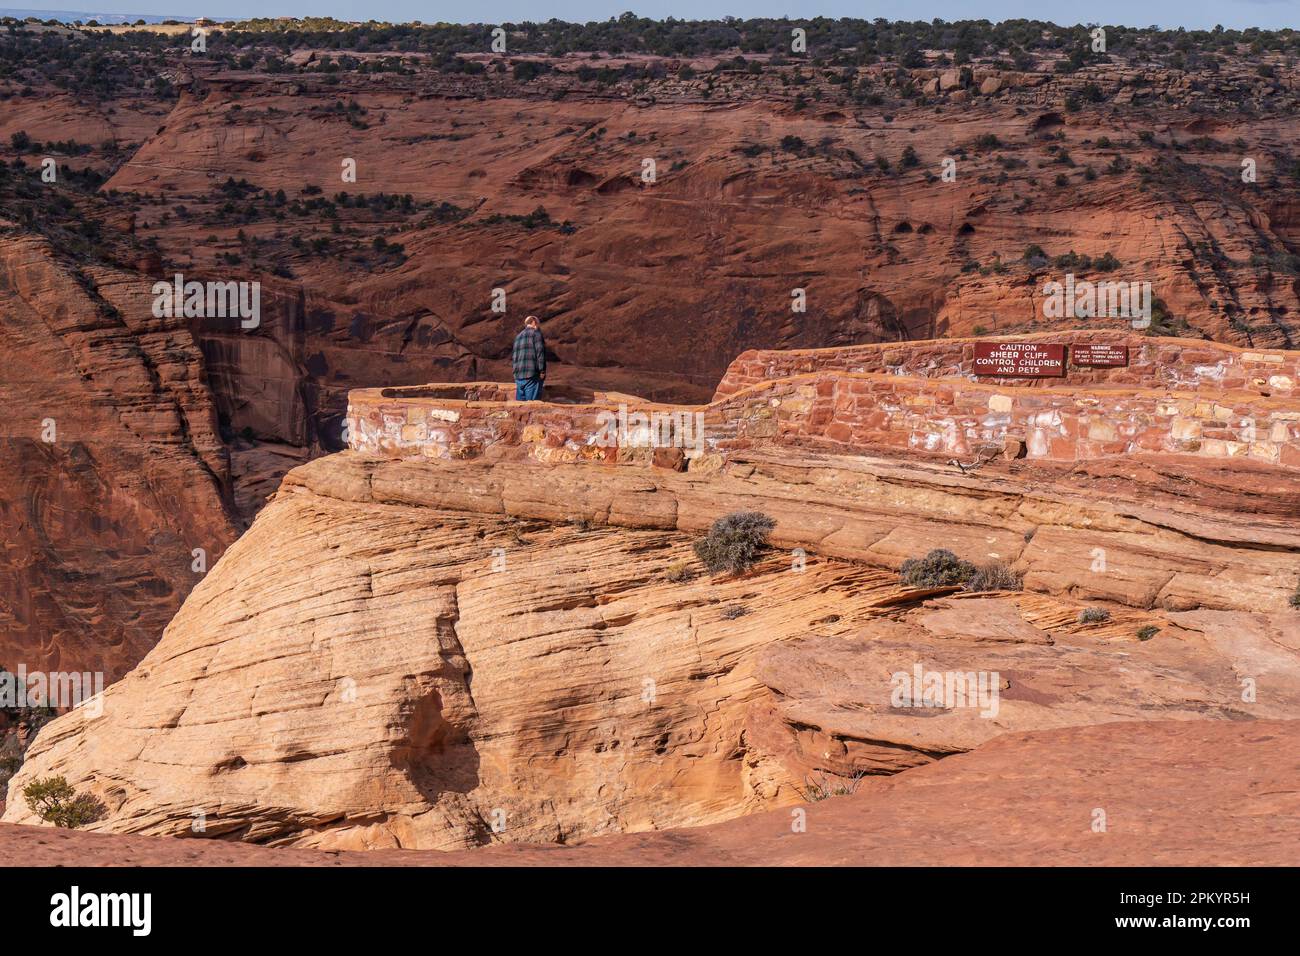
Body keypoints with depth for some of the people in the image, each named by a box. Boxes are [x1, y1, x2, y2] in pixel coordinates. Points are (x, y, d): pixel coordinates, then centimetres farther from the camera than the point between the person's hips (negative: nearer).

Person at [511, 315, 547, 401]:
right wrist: (542, 370, -11)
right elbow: (540, 352, -11)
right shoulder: (536, 333, 0)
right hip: (532, 374, -7)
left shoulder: (518, 336, 23)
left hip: (518, 375, 7)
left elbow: (512, 357, 23)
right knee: (532, 403, -9)